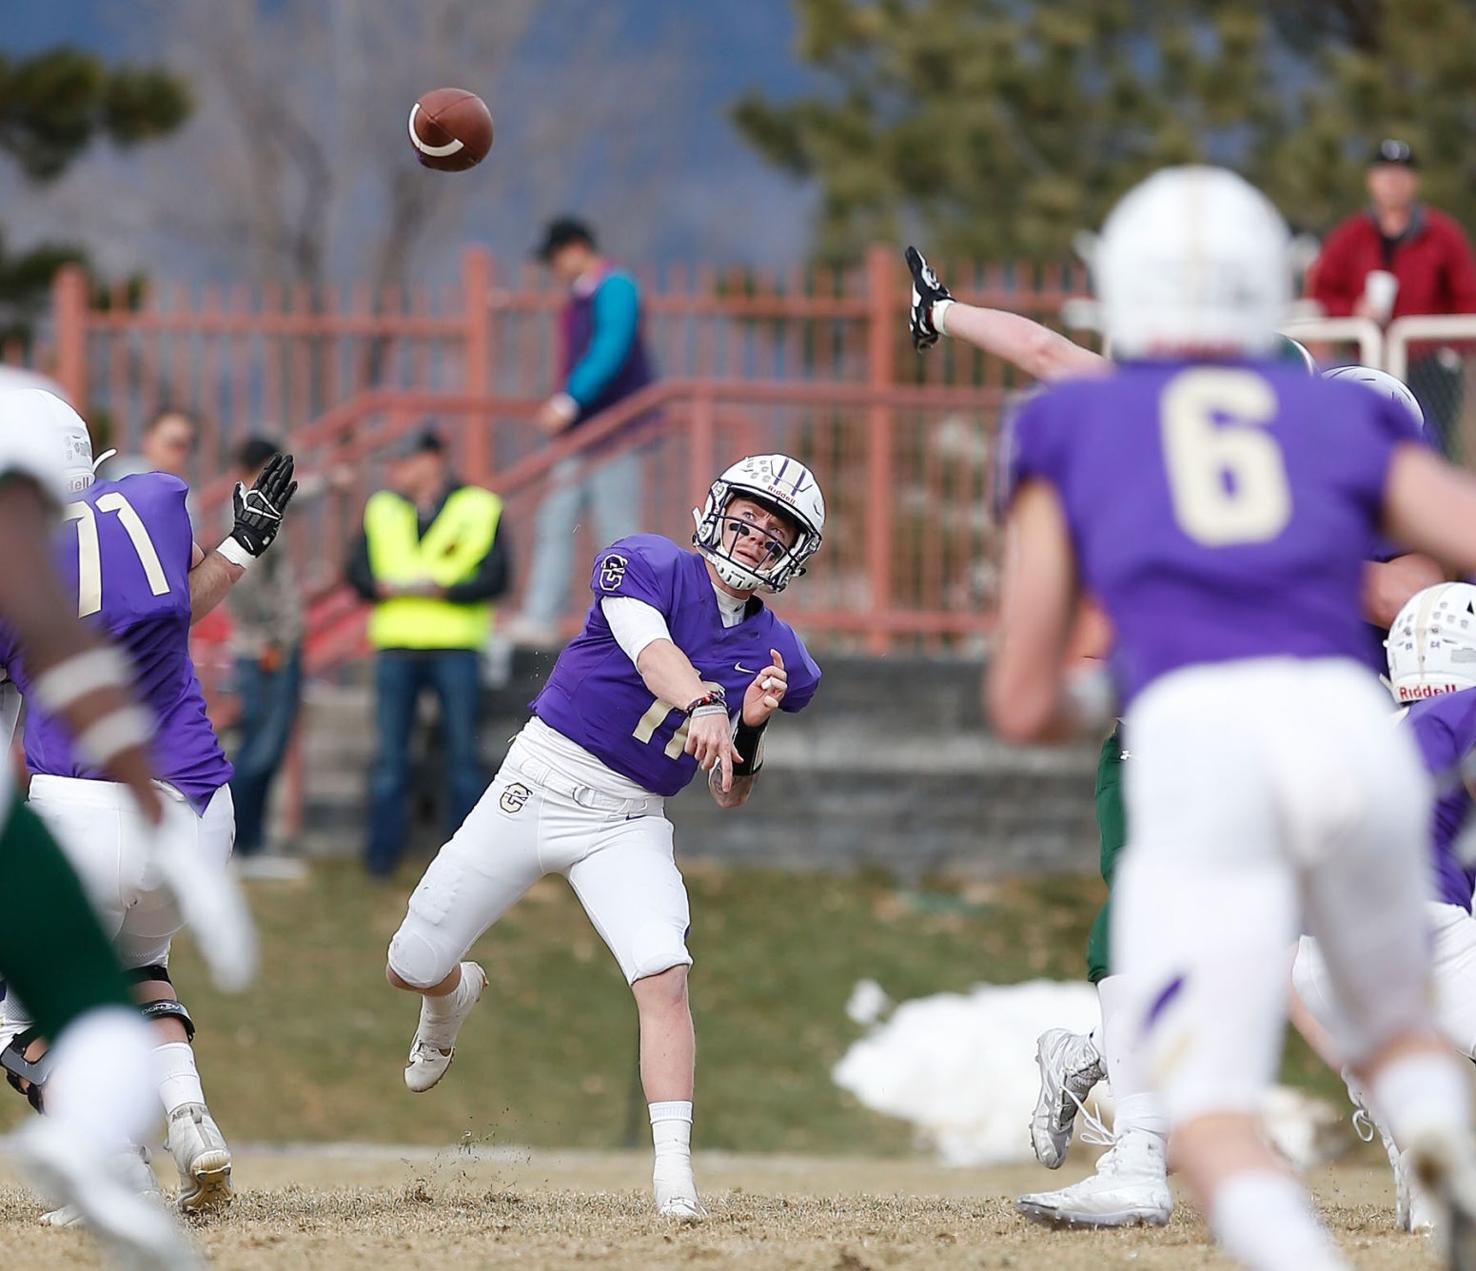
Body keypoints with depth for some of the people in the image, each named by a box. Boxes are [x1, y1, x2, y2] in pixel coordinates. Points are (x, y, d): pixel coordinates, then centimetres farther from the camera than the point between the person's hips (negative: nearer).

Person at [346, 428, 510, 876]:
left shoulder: (479, 509, 1)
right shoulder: (382, 510, 12)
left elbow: (495, 578, -5)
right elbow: (358, 571, 9)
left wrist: (439, 588, -15)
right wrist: (385, 587, -12)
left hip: (455, 647, -3)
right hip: (396, 646, 3)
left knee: (462, 751, 1)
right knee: (390, 754, 2)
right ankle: (383, 851, 8)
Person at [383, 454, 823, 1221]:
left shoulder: (778, 659, 5)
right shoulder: (649, 566, -7)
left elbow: (728, 795, 10)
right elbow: (651, 652, -29)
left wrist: (751, 727, -11)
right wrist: (702, 706, -49)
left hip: (629, 824, 2)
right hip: (540, 783, -2)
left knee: (664, 978, -23)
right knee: (412, 969, 6)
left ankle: (672, 1170, -24)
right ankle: (453, 996, 45)